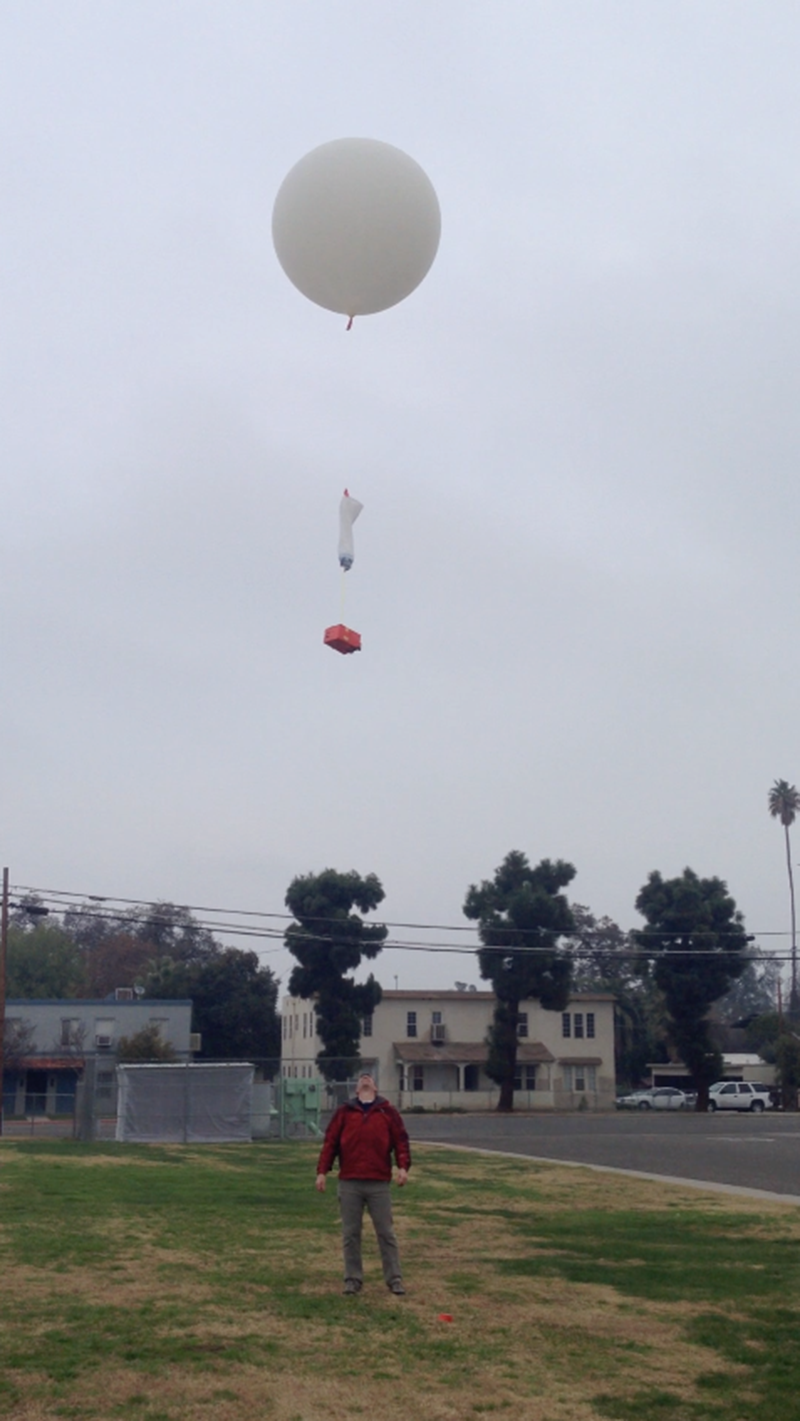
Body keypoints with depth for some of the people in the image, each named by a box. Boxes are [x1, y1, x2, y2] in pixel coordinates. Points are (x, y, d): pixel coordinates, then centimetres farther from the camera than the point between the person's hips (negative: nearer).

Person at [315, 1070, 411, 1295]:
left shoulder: (388, 1112, 7)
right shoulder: (344, 1112, 9)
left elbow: (401, 1140, 1)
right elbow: (330, 1142, 5)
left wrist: (403, 1166, -13)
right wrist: (322, 1171, -3)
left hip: (379, 1183, -1)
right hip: (349, 1183, 1)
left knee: (386, 1232, 2)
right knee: (350, 1233, 6)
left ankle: (394, 1279, 9)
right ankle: (353, 1279, 15)